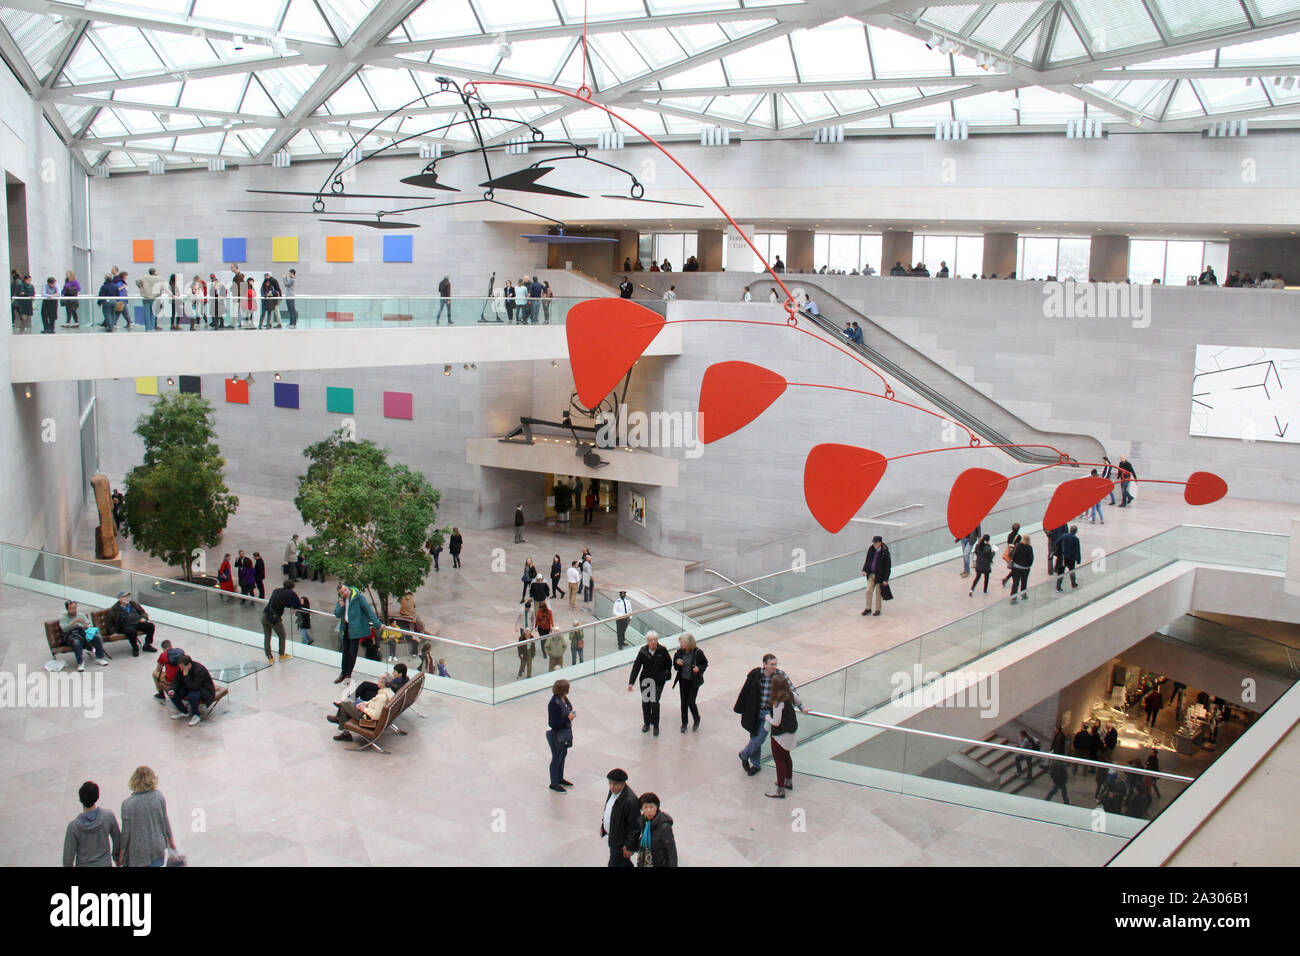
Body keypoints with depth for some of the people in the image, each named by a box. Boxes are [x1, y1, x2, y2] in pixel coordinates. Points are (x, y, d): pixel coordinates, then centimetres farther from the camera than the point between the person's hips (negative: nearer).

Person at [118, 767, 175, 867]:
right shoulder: (158, 797, -13)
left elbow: (126, 833, -13)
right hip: (157, 848, 3)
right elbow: (165, 821, -2)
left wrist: (121, 855, 0)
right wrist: (170, 840, 14)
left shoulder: (127, 804, -20)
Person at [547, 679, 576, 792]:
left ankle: (560, 779, 42)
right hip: (555, 735, -9)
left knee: (563, 755, 23)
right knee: (557, 758, 7)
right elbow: (553, 723, -29)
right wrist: (568, 718, -26)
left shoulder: (564, 698, -5)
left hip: (564, 732, 9)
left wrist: (571, 715, 3)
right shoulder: (554, 704, -31)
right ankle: (554, 783, 24)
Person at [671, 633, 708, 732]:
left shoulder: (698, 652, -16)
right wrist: (676, 661, -18)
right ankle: (684, 723, 29)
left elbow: (705, 663, -2)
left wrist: (699, 668, -22)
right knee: (683, 702, 11)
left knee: (690, 702, -4)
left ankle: (696, 721, 24)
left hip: (694, 681, -4)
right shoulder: (680, 652, -5)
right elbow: (675, 667, 4)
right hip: (683, 680, 4)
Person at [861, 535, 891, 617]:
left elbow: (887, 567, -13)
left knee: (878, 593, 7)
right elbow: (867, 560, 13)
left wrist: (885, 579, -14)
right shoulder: (871, 549, -3)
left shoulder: (885, 552, -17)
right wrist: (864, 570, 4)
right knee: (869, 590, 4)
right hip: (871, 574, 4)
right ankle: (868, 608, 19)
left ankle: (878, 610, 21)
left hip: (879, 576, -4)